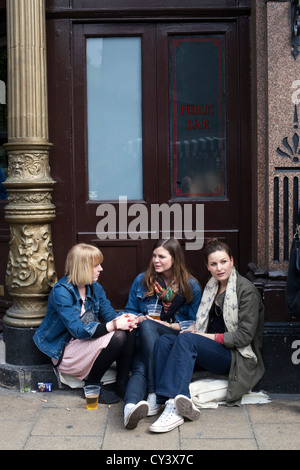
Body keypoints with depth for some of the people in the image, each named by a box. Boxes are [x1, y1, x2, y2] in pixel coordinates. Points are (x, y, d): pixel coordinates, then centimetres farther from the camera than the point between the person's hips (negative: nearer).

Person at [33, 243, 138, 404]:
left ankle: (123, 383, -10)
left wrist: (124, 318, -25)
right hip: (65, 350, -7)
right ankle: (92, 385, -10)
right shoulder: (61, 291, -21)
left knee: (129, 330, -16)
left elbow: (109, 314, 0)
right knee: (117, 337, -27)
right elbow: (77, 330, -28)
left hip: (89, 340, 8)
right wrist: (114, 325, -37)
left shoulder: (95, 288, 4)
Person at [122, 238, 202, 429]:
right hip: (145, 340, 3)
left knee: (147, 326, -36)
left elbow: (194, 322, 7)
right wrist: (140, 318, -2)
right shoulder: (142, 281, 13)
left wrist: (171, 326, -10)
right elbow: (130, 311, 21)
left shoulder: (191, 286, 7)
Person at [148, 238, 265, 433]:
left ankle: (175, 406, -43)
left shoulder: (247, 290, -6)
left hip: (235, 356, -7)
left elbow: (245, 336, -11)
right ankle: (179, 403, -37)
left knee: (187, 339, -32)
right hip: (211, 350, 7)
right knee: (164, 341, -18)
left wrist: (212, 337, -13)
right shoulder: (212, 286, 16)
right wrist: (194, 329, -1)